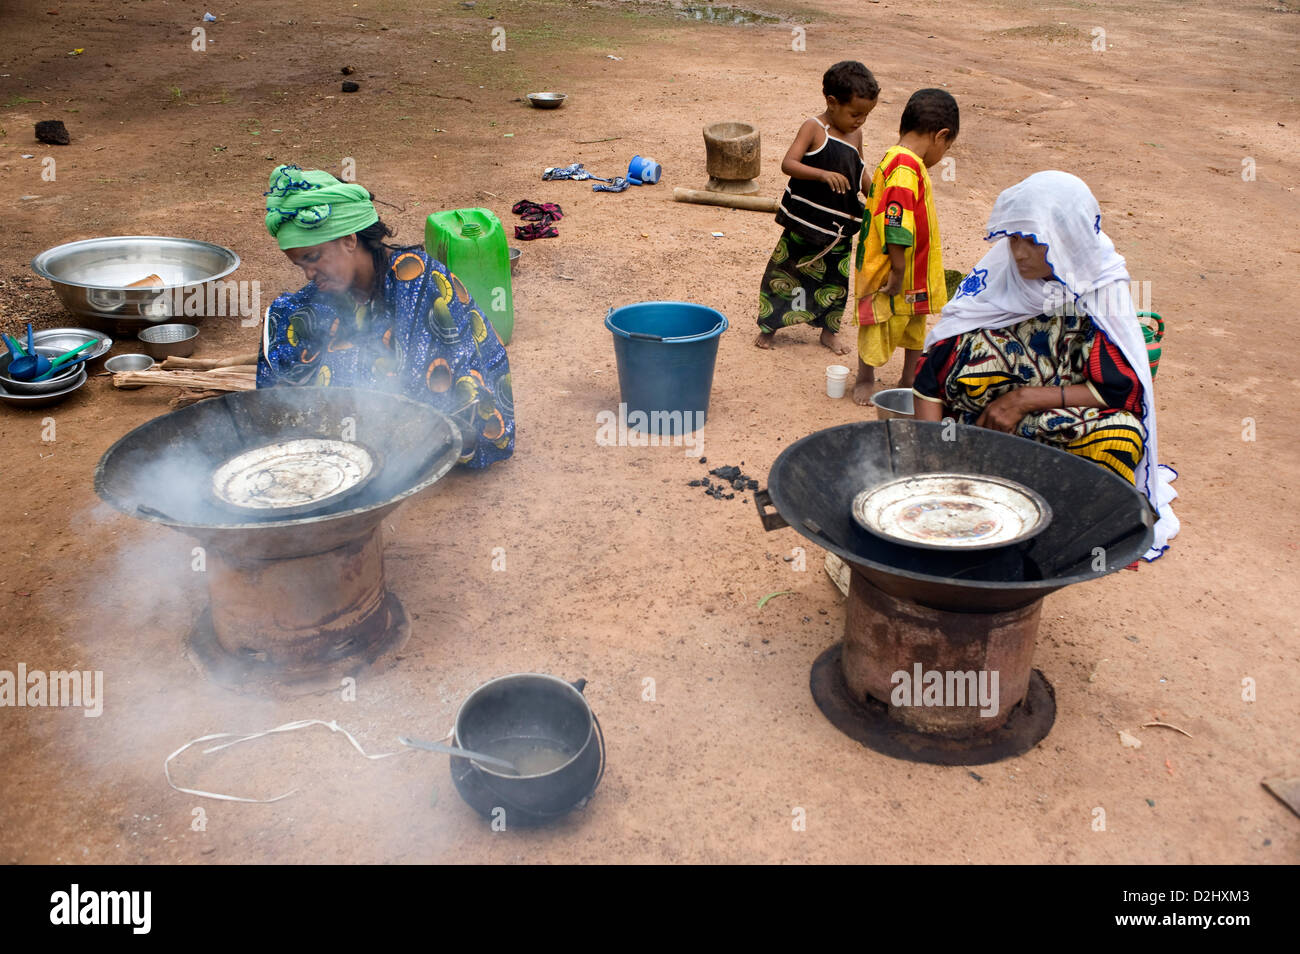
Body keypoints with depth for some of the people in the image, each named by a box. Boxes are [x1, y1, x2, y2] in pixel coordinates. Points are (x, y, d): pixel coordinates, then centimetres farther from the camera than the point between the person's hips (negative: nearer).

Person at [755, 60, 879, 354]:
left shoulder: (855, 136, 6)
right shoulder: (813, 128, -11)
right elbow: (788, 164, -23)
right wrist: (823, 174, -35)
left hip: (839, 228, 5)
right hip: (804, 222, -5)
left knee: (836, 280, 10)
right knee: (784, 273, 7)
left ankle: (828, 331, 28)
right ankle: (768, 327, 23)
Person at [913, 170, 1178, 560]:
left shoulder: (1101, 288, -8)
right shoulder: (996, 275, -7)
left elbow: (1122, 389, -12)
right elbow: (934, 366, -10)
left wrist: (1026, 399, -19)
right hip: (988, 425, 2)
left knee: (1121, 433, -30)